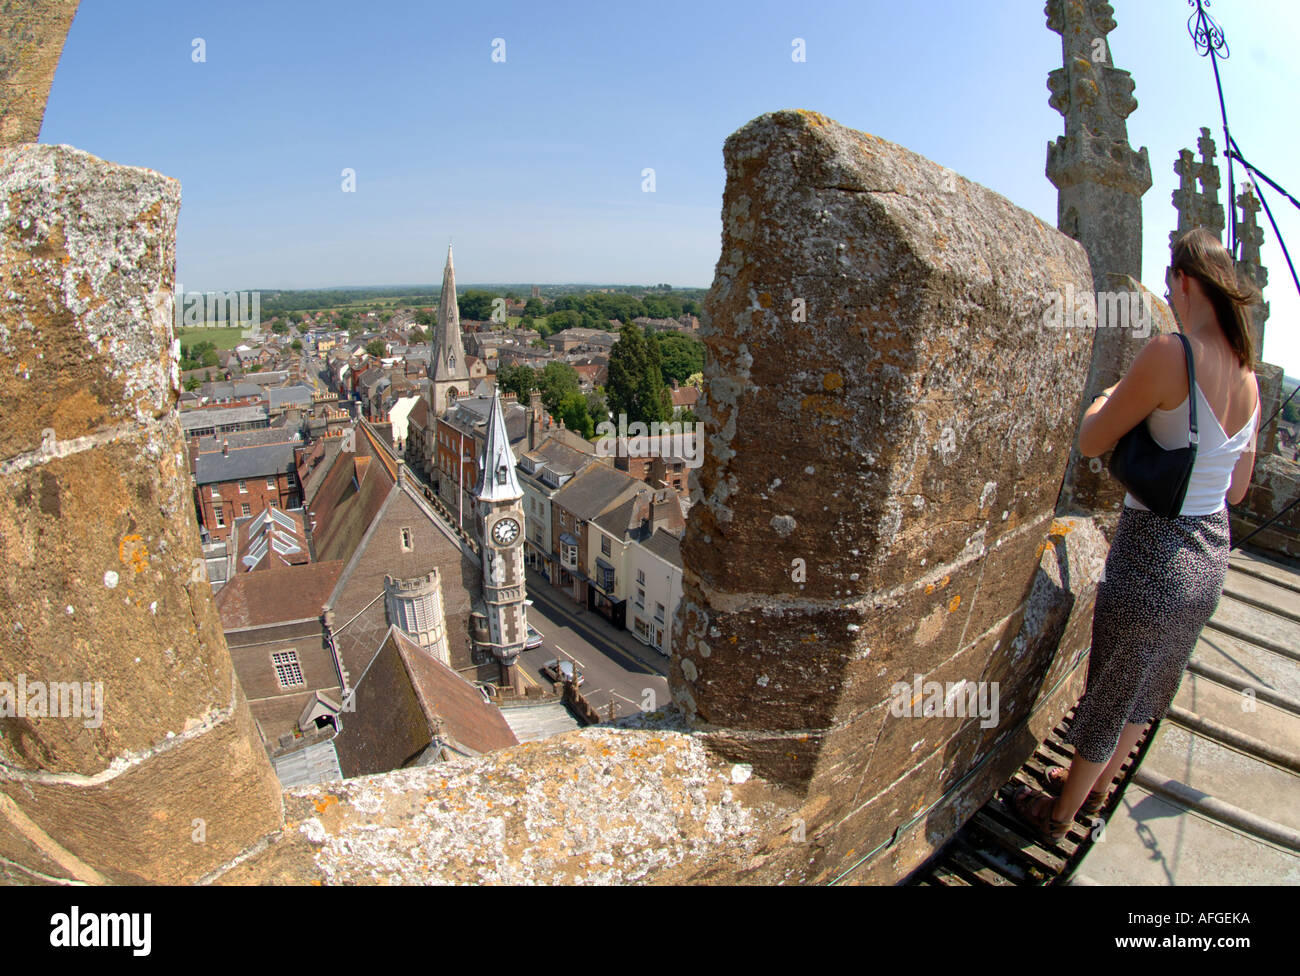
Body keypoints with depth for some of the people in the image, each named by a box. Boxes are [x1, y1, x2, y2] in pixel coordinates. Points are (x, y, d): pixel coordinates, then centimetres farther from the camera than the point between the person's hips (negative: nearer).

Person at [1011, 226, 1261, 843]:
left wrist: (1107, 398, 7)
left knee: (1110, 693, 11)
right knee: (1145, 686, 25)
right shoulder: (1249, 378, 3)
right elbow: (1238, 489, 12)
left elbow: (1090, 443, -13)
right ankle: (1097, 787, 48)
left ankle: (1059, 815, 33)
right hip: (1212, 555, 7)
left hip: (1153, 554, -7)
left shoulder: (1170, 354, -21)